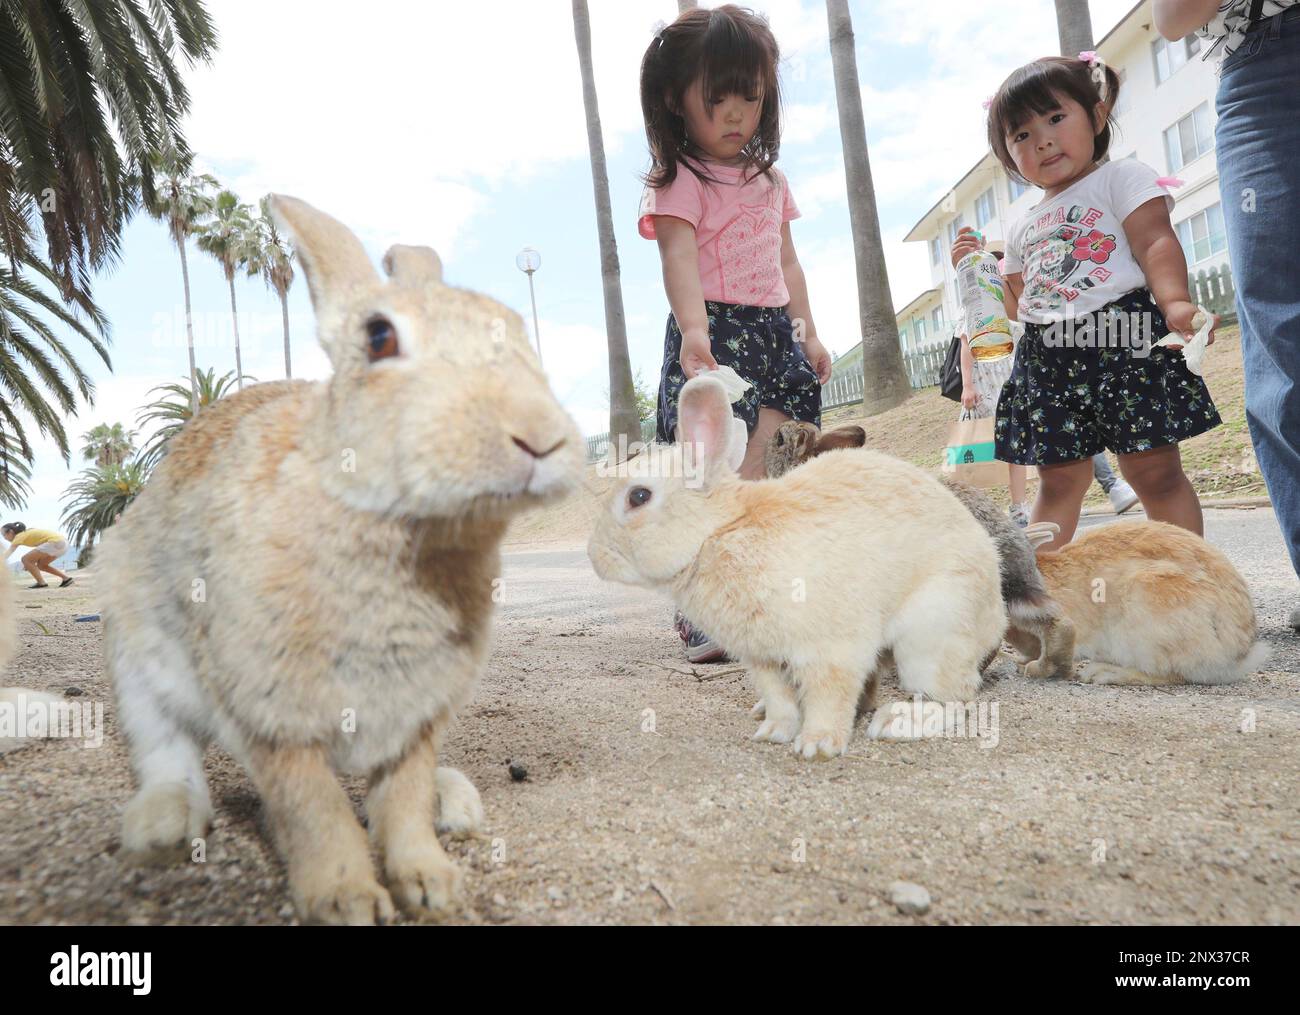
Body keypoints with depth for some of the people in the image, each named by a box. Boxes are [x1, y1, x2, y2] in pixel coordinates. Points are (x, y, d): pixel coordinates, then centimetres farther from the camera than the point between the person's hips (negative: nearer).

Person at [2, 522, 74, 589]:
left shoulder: (20, 536, -2)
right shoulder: (26, 533, 24)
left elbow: (7, 554, -11)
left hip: (56, 543, -10)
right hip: (63, 543, 10)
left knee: (25, 559, -4)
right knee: (41, 565, 23)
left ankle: (41, 583, -4)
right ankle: (66, 578, 16)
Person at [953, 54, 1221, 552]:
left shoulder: (1120, 178, 6)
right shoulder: (1023, 228, 22)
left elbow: (1156, 244, -8)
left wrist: (1175, 302, -25)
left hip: (1123, 341, -5)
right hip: (1047, 358, 5)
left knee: (1155, 470, -2)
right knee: (1059, 479, 8)